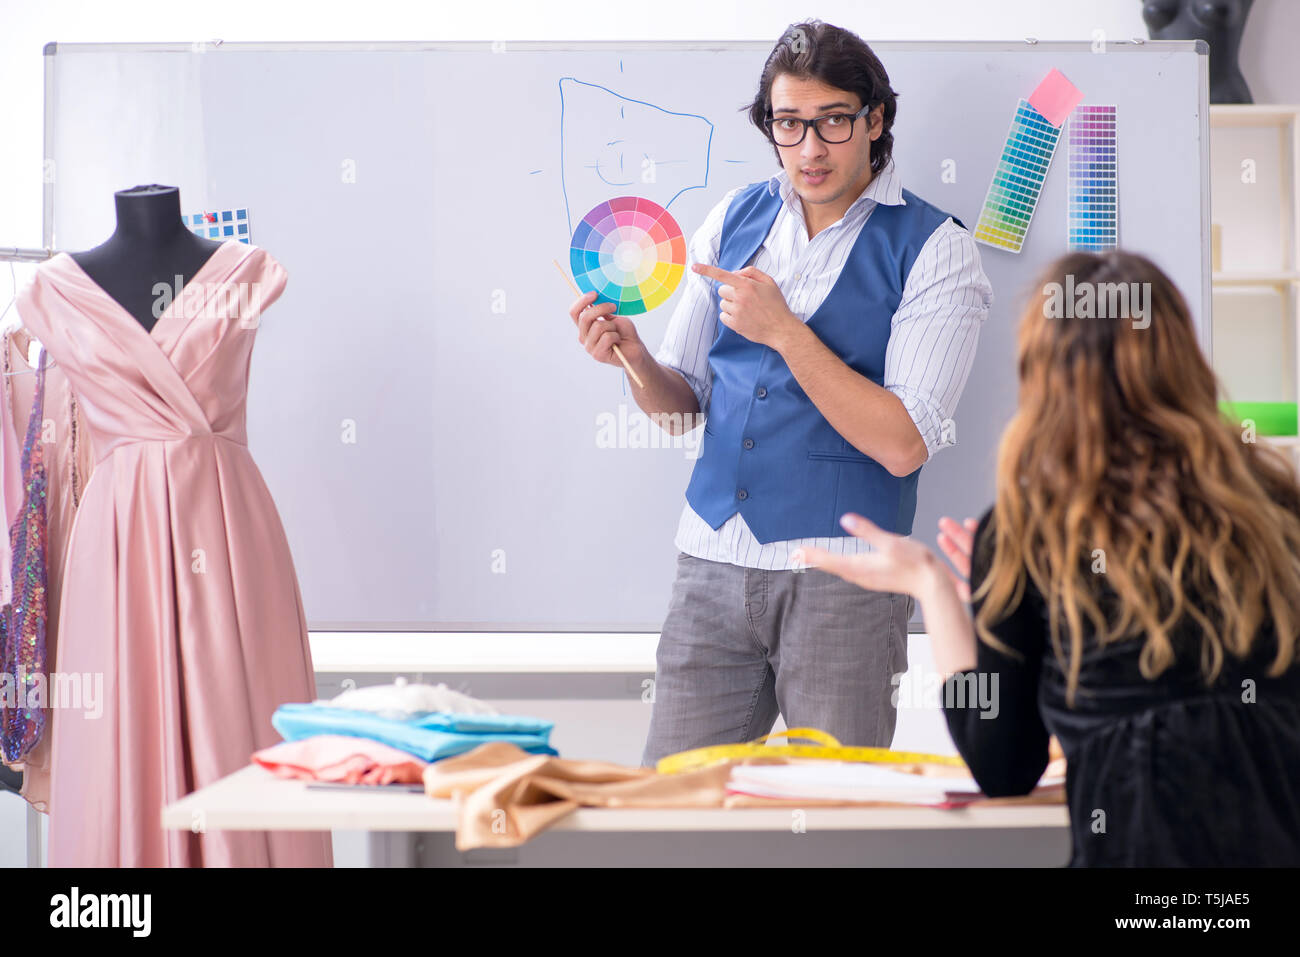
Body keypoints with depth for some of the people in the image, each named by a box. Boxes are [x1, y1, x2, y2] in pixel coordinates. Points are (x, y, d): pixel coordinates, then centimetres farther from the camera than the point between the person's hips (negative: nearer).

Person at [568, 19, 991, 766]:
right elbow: (682, 407, 13)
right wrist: (634, 356, -9)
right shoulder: (735, 218, 10)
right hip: (713, 560, 4)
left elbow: (903, 445, -13)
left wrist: (783, 331, -17)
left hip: (842, 574, -4)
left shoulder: (936, 250, -4)